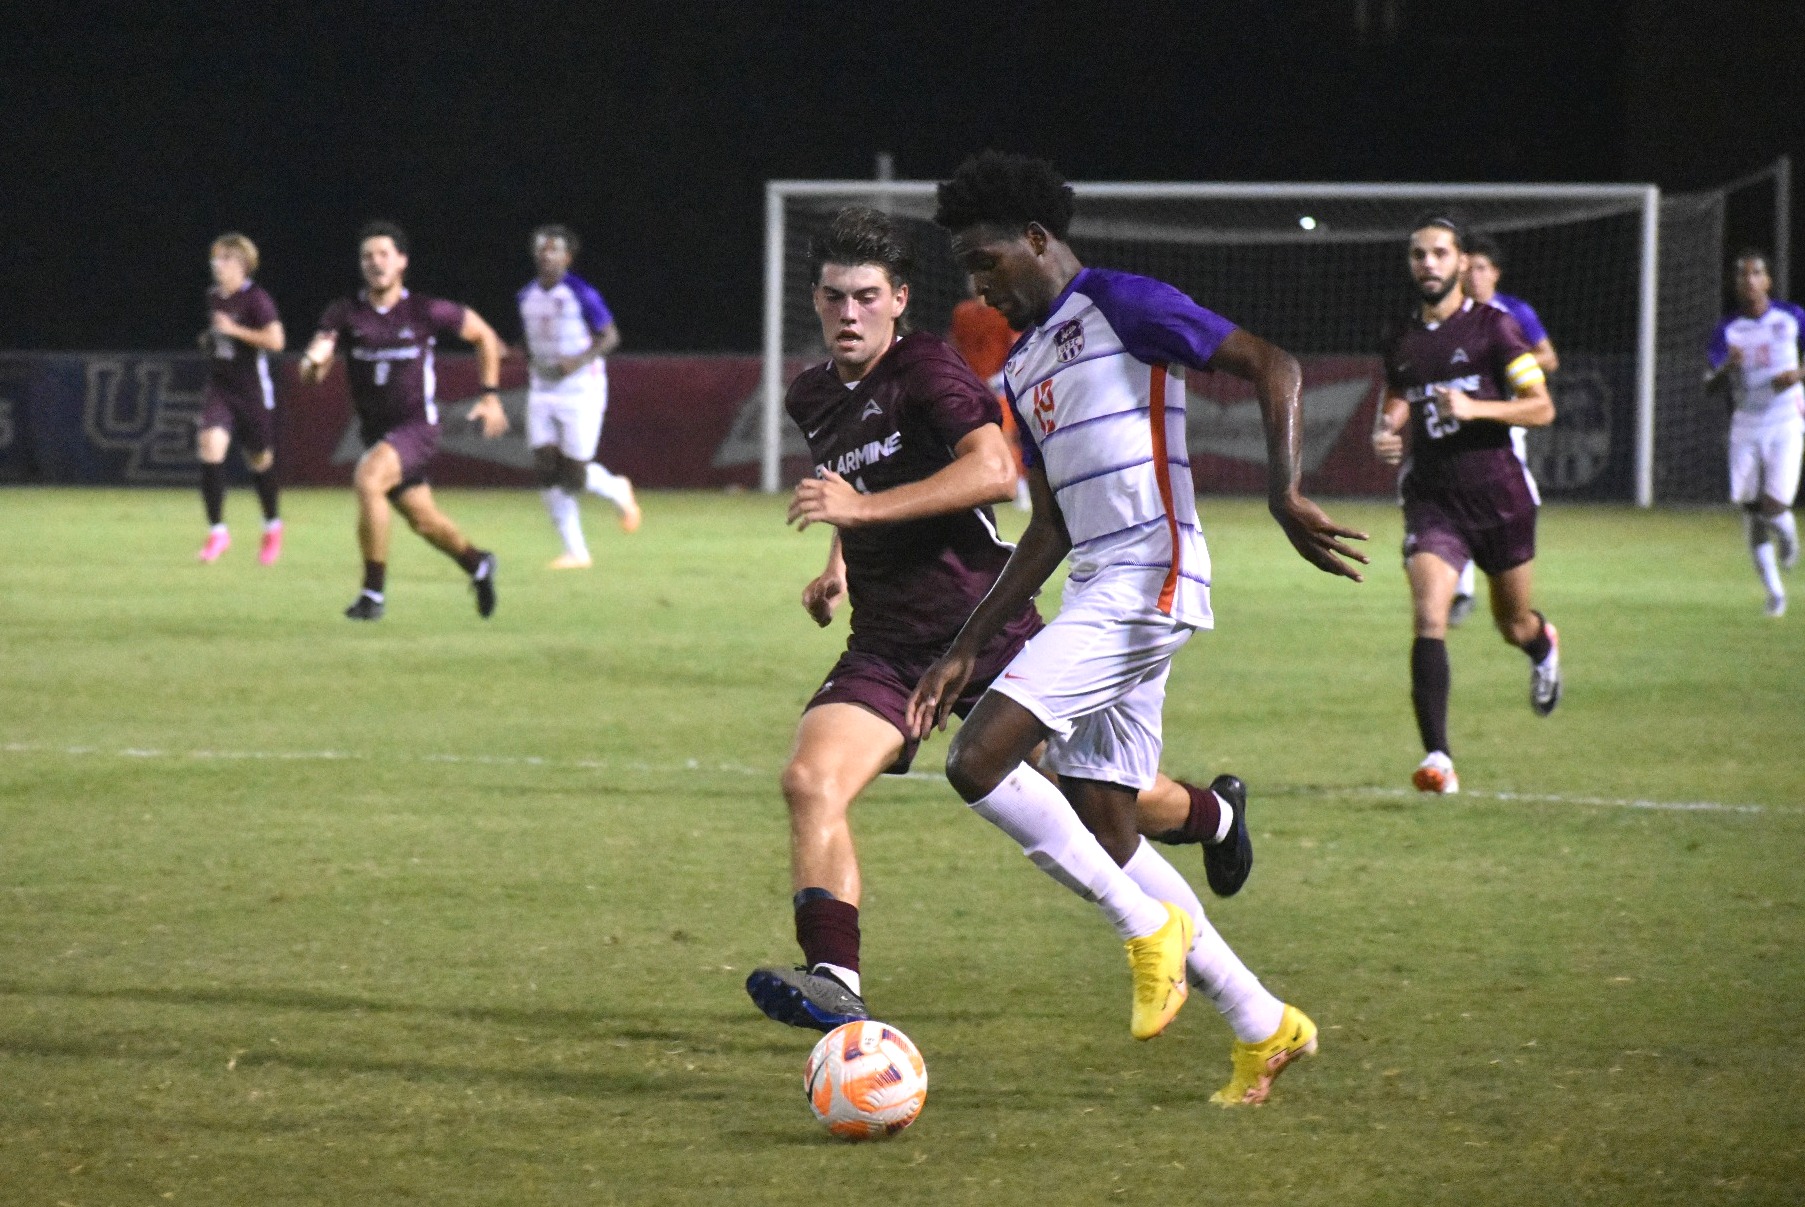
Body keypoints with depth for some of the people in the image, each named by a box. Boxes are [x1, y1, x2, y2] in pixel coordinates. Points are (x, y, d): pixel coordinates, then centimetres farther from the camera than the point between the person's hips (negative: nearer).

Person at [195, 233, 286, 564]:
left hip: (252, 389, -5)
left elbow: (275, 340, -23)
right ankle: (217, 531, -14)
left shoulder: (256, 299, -14)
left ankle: (272, 525, 36)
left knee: (259, 459, 10)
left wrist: (233, 330, -23)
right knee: (210, 444, -18)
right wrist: (210, 338, 7)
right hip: (219, 388, 5)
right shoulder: (213, 297, 8)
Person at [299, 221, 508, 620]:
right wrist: (314, 361, -40)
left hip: (416, 426, -5)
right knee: (424, 521, 17)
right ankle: (477, 565, 48)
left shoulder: (427, 312, -11)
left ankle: (373, 594, -23)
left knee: (368, 479, -30)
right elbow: (311, 374, -15)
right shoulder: (345, 314, -5)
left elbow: (483, 335, 5)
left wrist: (490, 396, 3)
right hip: (375, 431, 5)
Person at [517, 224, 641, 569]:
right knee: (546, 470, -5)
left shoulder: (581, 294, -13)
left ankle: (615, 489, 29)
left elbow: (610, 336, -7)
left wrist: (580, 360, -22)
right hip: (543, 391, 6)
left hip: (581, 390, -6)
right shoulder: (528, 296, 7)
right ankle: (576, 551, 4)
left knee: (573, 476, -6)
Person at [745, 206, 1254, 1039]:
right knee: (810, 783, -21)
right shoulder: (811, 399, 10)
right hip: (885, 646, 5)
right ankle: (834, 984, -26)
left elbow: (993, 470, -28)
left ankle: (1214, 814, 44)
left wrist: (862, 508, -32)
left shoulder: (926, 368, -13)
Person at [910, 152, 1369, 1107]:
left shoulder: (1122, 306, -4)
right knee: (1103, 832, 6)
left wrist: (1285, 498, -21)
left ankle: (1150, 927, -5)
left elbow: (1272, 368, -9)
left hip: (1146, 582, -10)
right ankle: (1263, 1029, 13)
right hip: (1096, 591, 10)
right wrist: (966, 650, 20)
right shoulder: (1023, 365, 22)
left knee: (977, 762, -18)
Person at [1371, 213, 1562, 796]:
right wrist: (1384, 434, 2)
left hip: (1499, 496, -2)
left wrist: (1475, 407, -22)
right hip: (1432, 500, 2)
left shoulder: (1492, 327, -5)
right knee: (1428, 619, -19)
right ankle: (1437, 759, -22)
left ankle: (1544, 645, 54)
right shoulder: (1400, 340, 9)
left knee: (1514, 626, 13)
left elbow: (1541, 408, -7)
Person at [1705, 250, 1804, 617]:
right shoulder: (1728, 329, 1)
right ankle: (1774, 591, 17)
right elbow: (1711, 385, -5)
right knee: (1750, 511, 3)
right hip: (1746, 427, 2)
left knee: (1773, 508, -15)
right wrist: (1727, 366, -26)